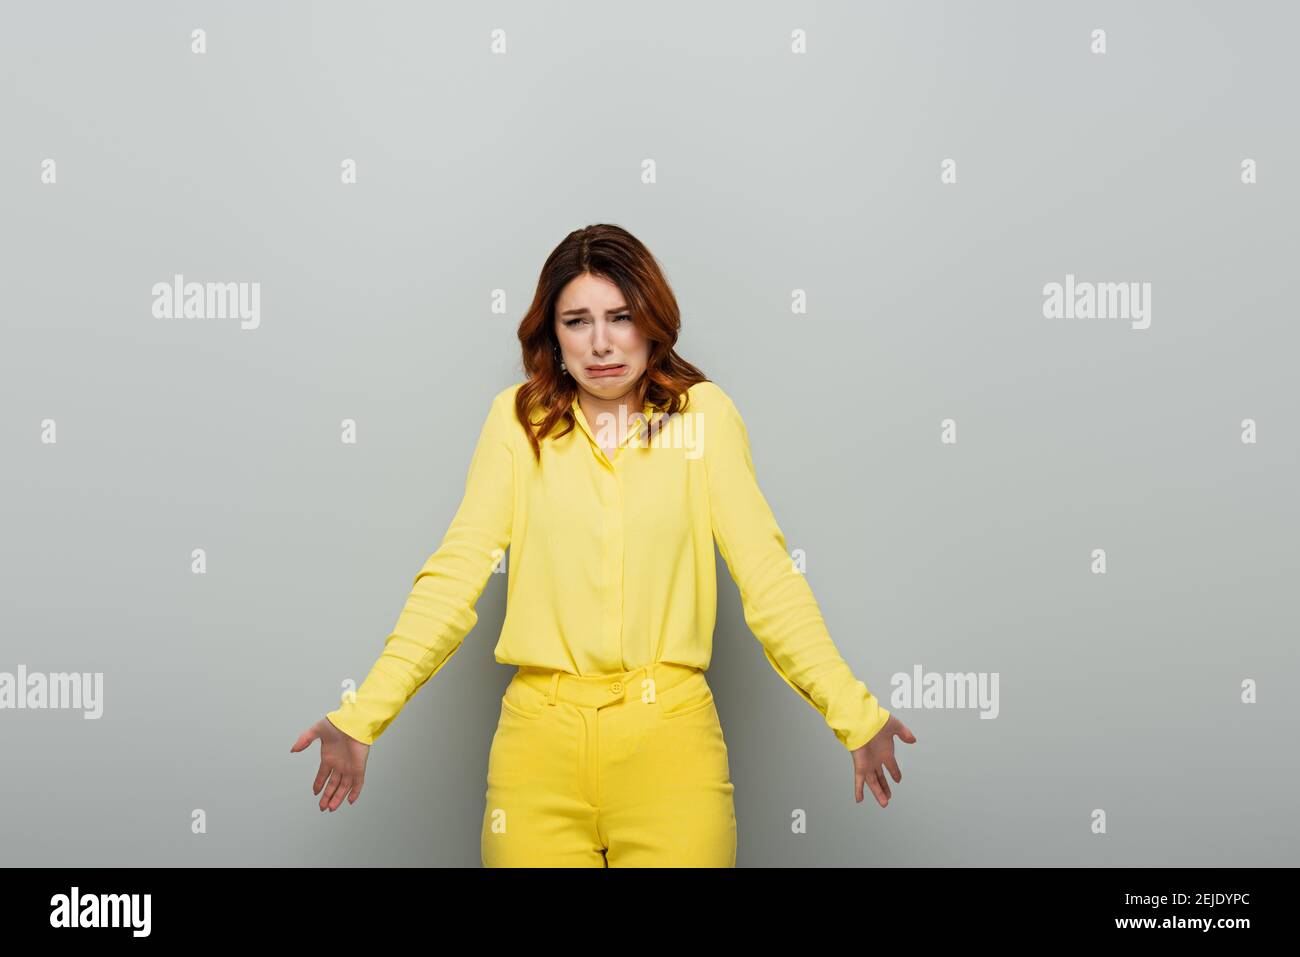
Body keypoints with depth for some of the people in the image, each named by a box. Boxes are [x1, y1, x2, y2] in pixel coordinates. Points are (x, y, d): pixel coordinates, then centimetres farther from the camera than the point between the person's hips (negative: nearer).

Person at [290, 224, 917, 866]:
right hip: (539, 737, 1)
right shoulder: (517, 417, 4)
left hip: (672, 738, -1)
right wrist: (361, 716, -10)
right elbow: (457, 571, -2)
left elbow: (766, 573, -3)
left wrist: (854, 714, -11)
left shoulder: (703, 413, 2)